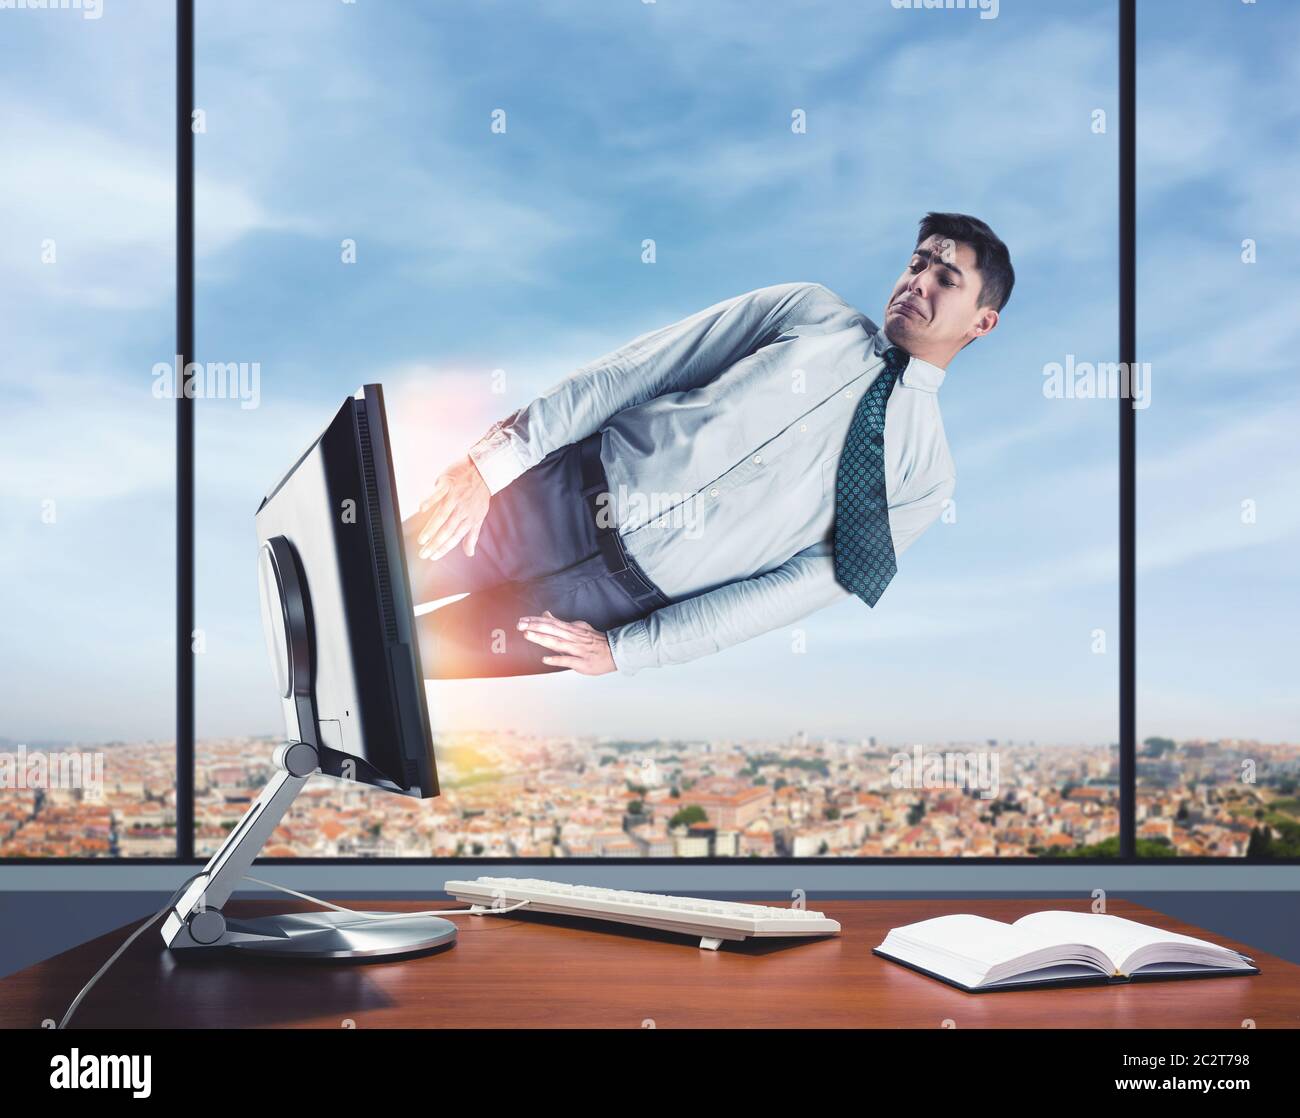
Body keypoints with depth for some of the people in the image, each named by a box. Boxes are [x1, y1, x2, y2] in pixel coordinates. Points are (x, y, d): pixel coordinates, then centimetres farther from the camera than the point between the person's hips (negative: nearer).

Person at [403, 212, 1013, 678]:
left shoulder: (925, 474, 1)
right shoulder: (810, 309, 5)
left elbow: (804, 585, -5)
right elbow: (640, 366, 1)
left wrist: (622, 650, -12)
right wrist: (502, 453, -9)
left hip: (622, 599, -1)